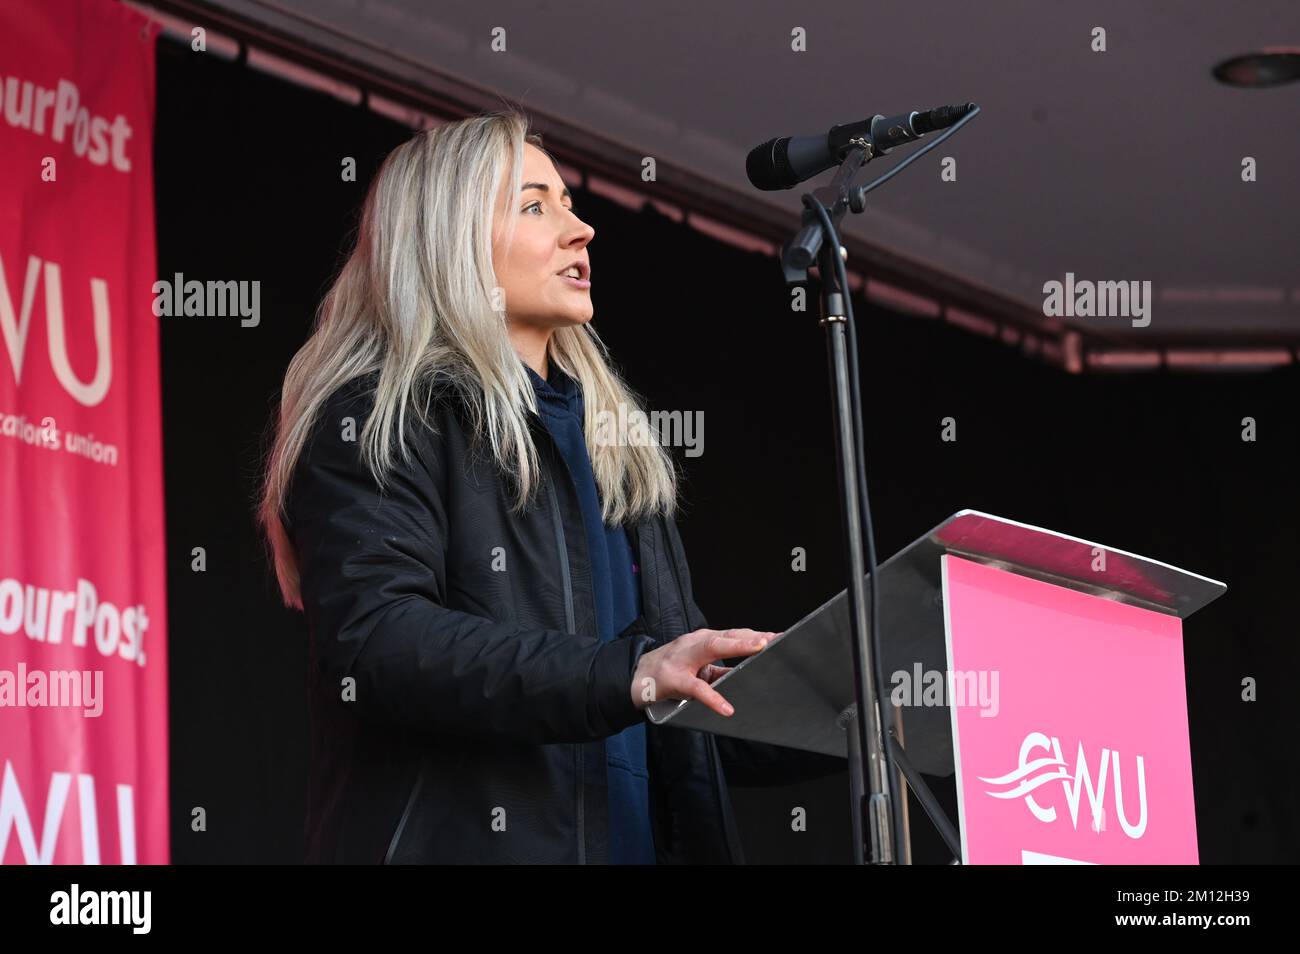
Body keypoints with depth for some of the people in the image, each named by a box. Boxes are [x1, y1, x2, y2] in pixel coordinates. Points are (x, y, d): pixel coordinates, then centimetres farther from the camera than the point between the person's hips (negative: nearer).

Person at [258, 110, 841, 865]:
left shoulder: (610, 448, 21)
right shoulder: (377, 421, -2)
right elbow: (376, 641, -19)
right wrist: (625, 676, -28)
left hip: (644, 837, 7)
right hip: (468, 839, -7)